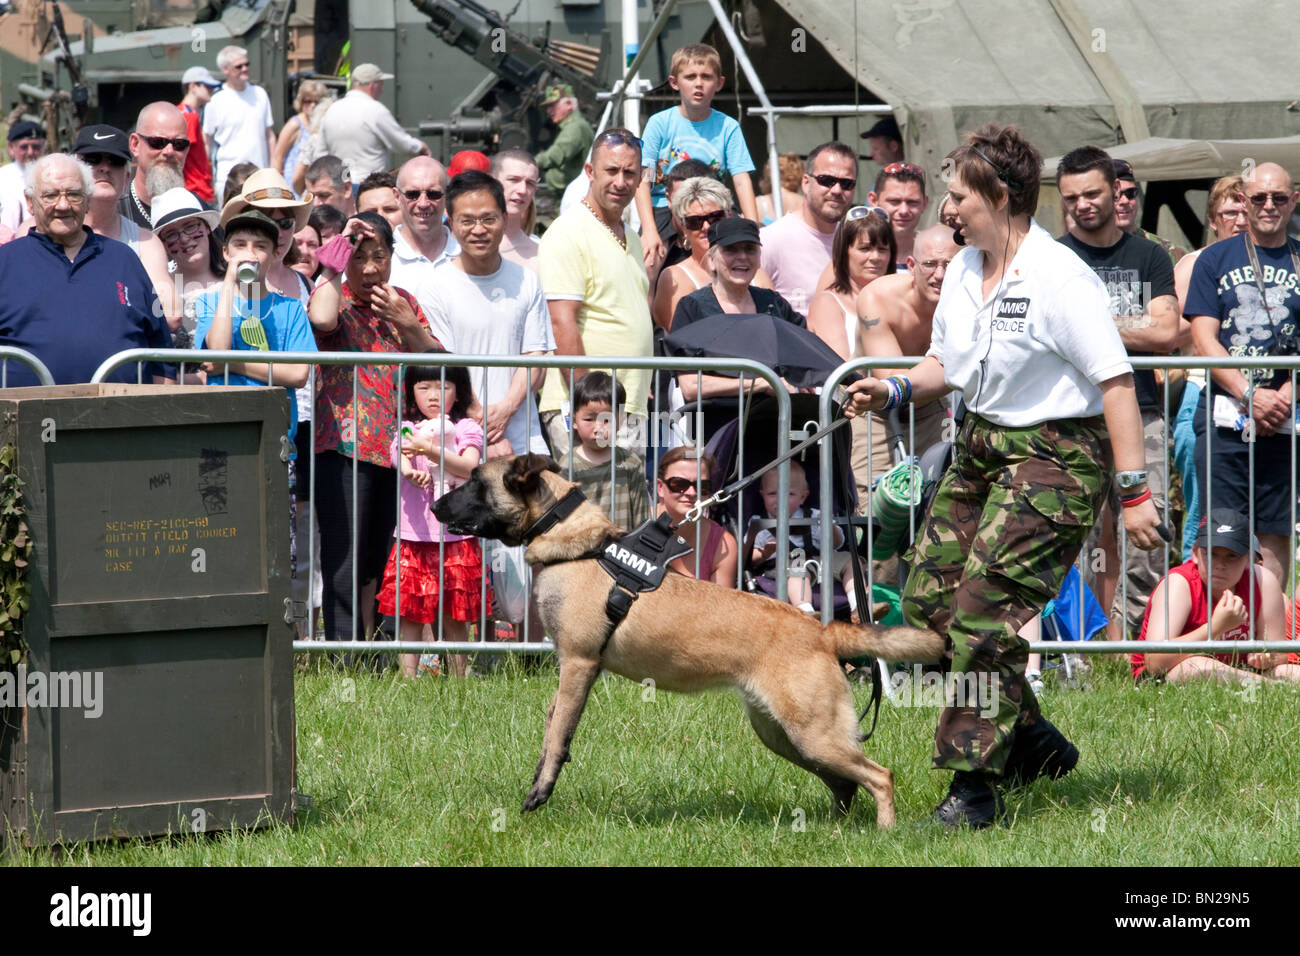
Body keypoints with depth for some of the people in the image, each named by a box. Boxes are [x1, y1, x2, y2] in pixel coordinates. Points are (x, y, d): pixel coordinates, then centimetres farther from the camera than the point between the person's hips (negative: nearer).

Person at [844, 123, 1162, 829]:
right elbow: (946, 362, 23)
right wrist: (896, 390, 1)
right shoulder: (963, 270, 9)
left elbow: (1116, 383, -18)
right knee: (927, 599, 6)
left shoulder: (1059, 279, -17)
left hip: (1055, 456, -9)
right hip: (979, 450, 9)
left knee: (984, 611, -15)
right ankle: (1032, 744, 21)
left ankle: (975, 783, -8)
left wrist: (1133, 491, -22)